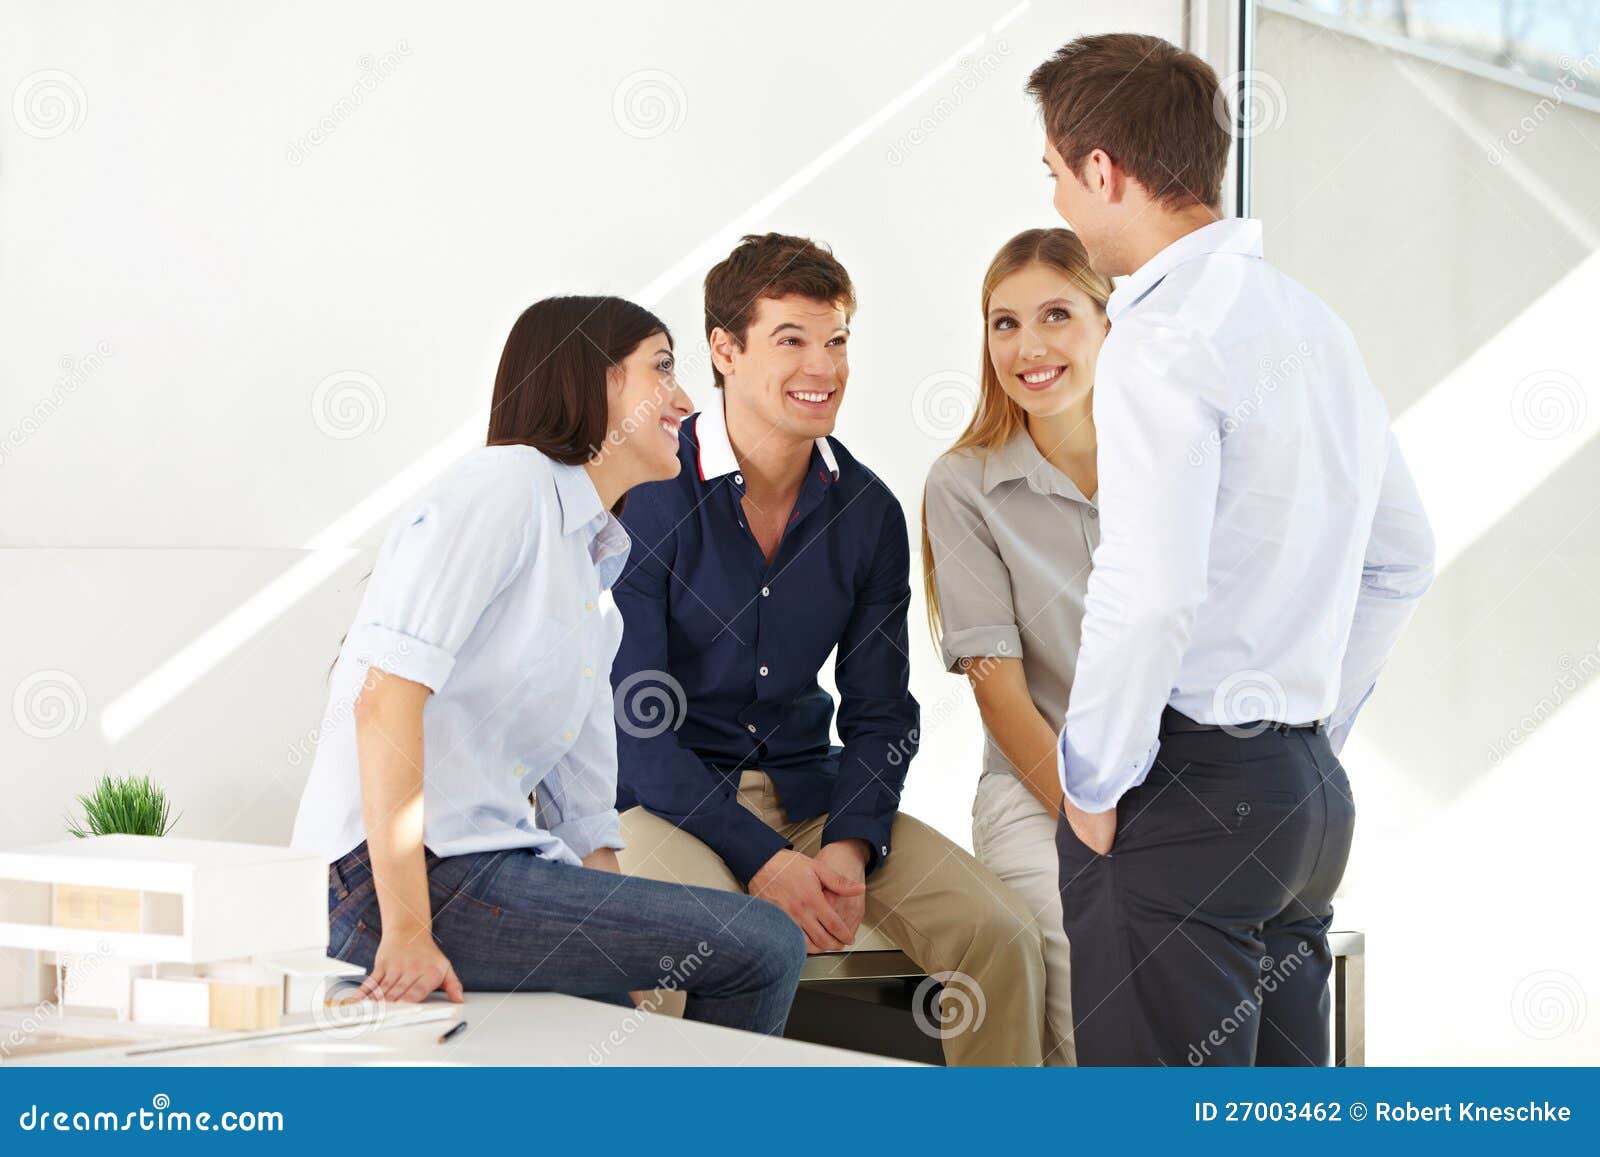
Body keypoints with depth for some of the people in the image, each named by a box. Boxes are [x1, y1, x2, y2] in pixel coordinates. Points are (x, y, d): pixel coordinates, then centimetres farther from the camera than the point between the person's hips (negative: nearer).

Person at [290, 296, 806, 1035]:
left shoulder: (593, 572, 24)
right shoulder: (507, 484, -5)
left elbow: (584, 814, 21)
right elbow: (386, 695, -17)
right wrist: (407, 932, -23)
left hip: (494, 873, 9)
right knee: (765, 947, -10)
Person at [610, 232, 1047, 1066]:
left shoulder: (866, 512, 3)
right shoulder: (647, 495, -11)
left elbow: (879, 716, 8)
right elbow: (630, 720, -13)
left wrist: (849, 846, -12)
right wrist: (763, 861, -22)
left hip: (810, 790, 5)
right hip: (663, 800, -5)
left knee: (1001, 934, -13)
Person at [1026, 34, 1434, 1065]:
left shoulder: (1161, 340, -15)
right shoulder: (1315, 323, 13)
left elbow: (1150, 593, -24)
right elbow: (1402, 563, 21)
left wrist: (1095, 788, -12)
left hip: (1187, 790, -9)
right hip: (1312, 789, 9)